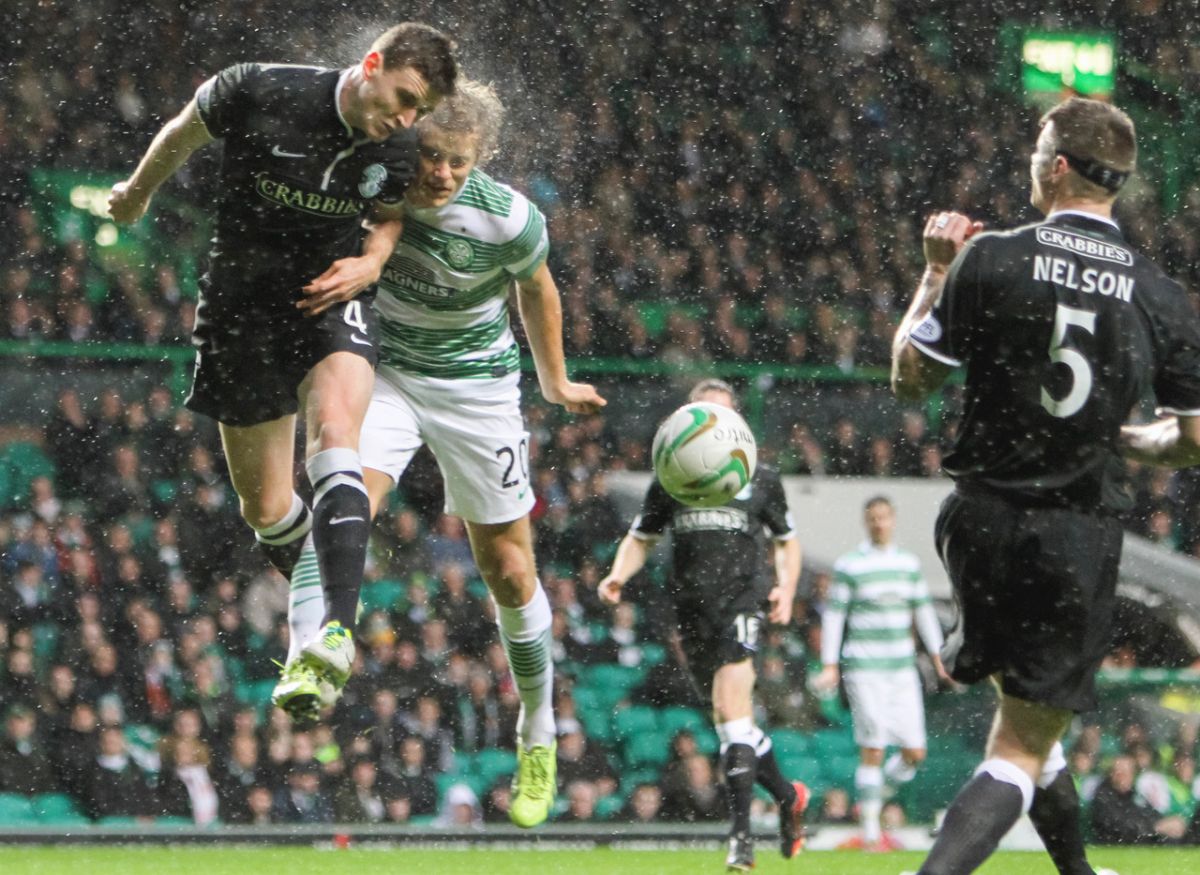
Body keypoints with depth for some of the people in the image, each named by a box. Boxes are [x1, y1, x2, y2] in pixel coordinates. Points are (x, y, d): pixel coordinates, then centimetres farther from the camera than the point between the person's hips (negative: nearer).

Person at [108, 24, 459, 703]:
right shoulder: (260, 93, -19)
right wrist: (138, 193, 21)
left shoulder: (400, 149, -10)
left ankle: (338, 628, -40)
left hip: (332, 298, 0)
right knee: (267, 508, 3)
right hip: (243, 304, 0)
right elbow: (185, 132, 3)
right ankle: (322, 601, 33)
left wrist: (372, 261, -8)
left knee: (334, 431, -30)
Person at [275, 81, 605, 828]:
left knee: (508, 570, 5)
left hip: (477, 384, -1)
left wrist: (556, 384, 14)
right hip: (385, 367, 1)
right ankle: (309, 671, -44)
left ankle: (539, 739, 25)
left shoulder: (508, 218, -21)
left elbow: (537, 291, 1)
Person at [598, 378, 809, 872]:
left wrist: (786, 589, 1)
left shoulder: (761, 480, 9)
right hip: (691, 605, 4)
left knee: (731, 710, -21)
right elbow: (640, 538, 18)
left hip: (743, 595, -4)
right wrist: (619, 575, -3)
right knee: (733, 721, 11)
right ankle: (787, 794, 36)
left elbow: (787, 541, 19)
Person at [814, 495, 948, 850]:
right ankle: (870, 831, -1)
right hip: (864, 670, -5)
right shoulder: (849, 566, -3)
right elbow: (834, 615, -2)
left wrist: (938, 658, 19)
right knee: (872, 750, -8)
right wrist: (829, 666, -6)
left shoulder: (909, 564, 10)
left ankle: (875, 795, 25)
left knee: (915, 751, -1)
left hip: (902, 668, 5)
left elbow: (924, 611, 19)